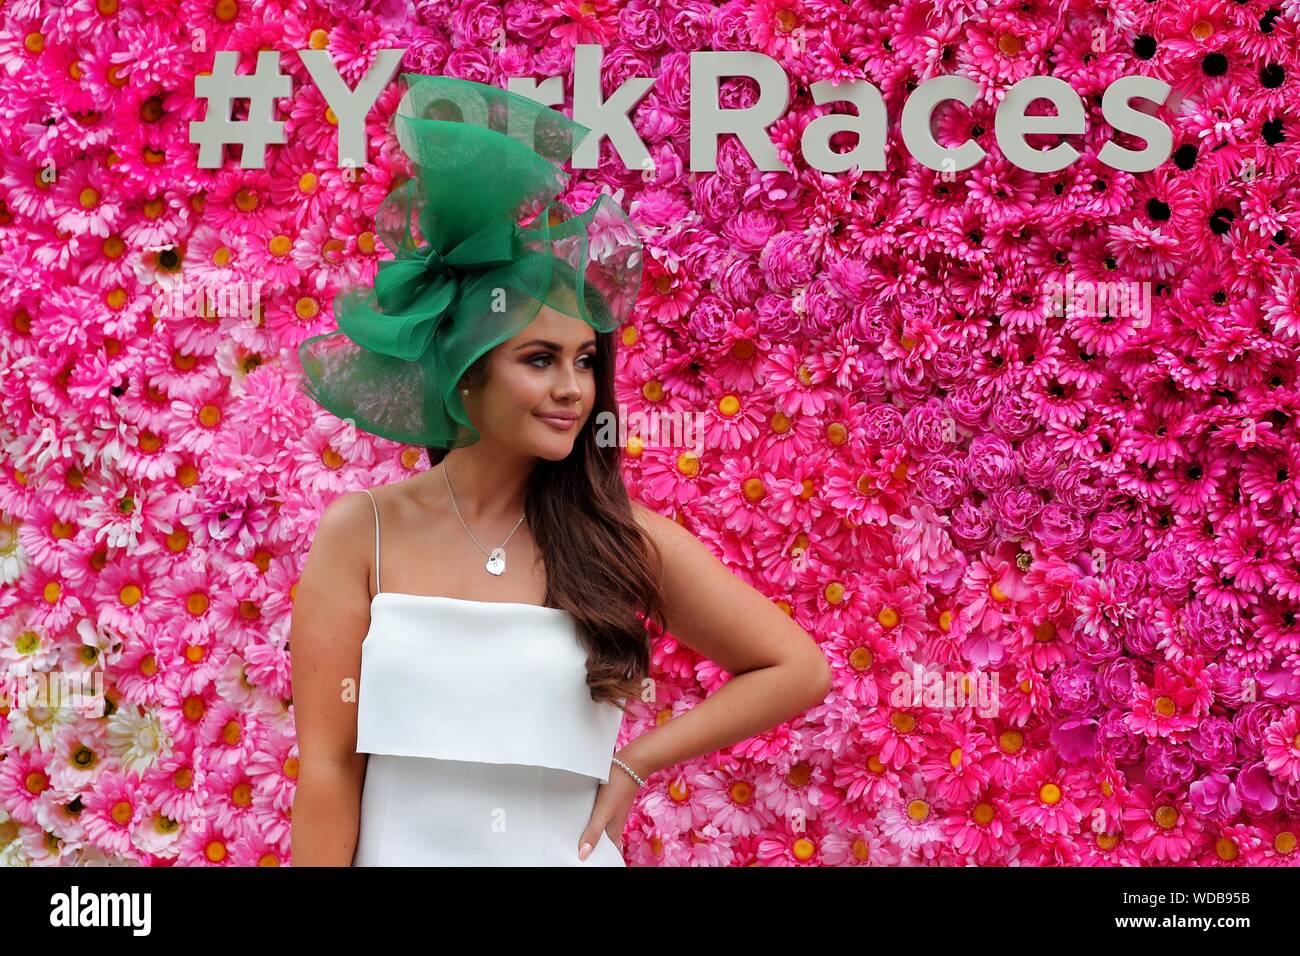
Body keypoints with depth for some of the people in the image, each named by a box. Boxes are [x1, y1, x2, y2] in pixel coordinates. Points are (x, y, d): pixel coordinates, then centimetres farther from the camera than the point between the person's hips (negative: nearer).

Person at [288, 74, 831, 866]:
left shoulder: (624, 540, -6)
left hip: (565, 852, 1)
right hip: (398, 849, -1)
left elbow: (798, 670, -1)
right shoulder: (363, 533, -9)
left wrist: (635, 766, -6)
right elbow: (328, 767, -8)